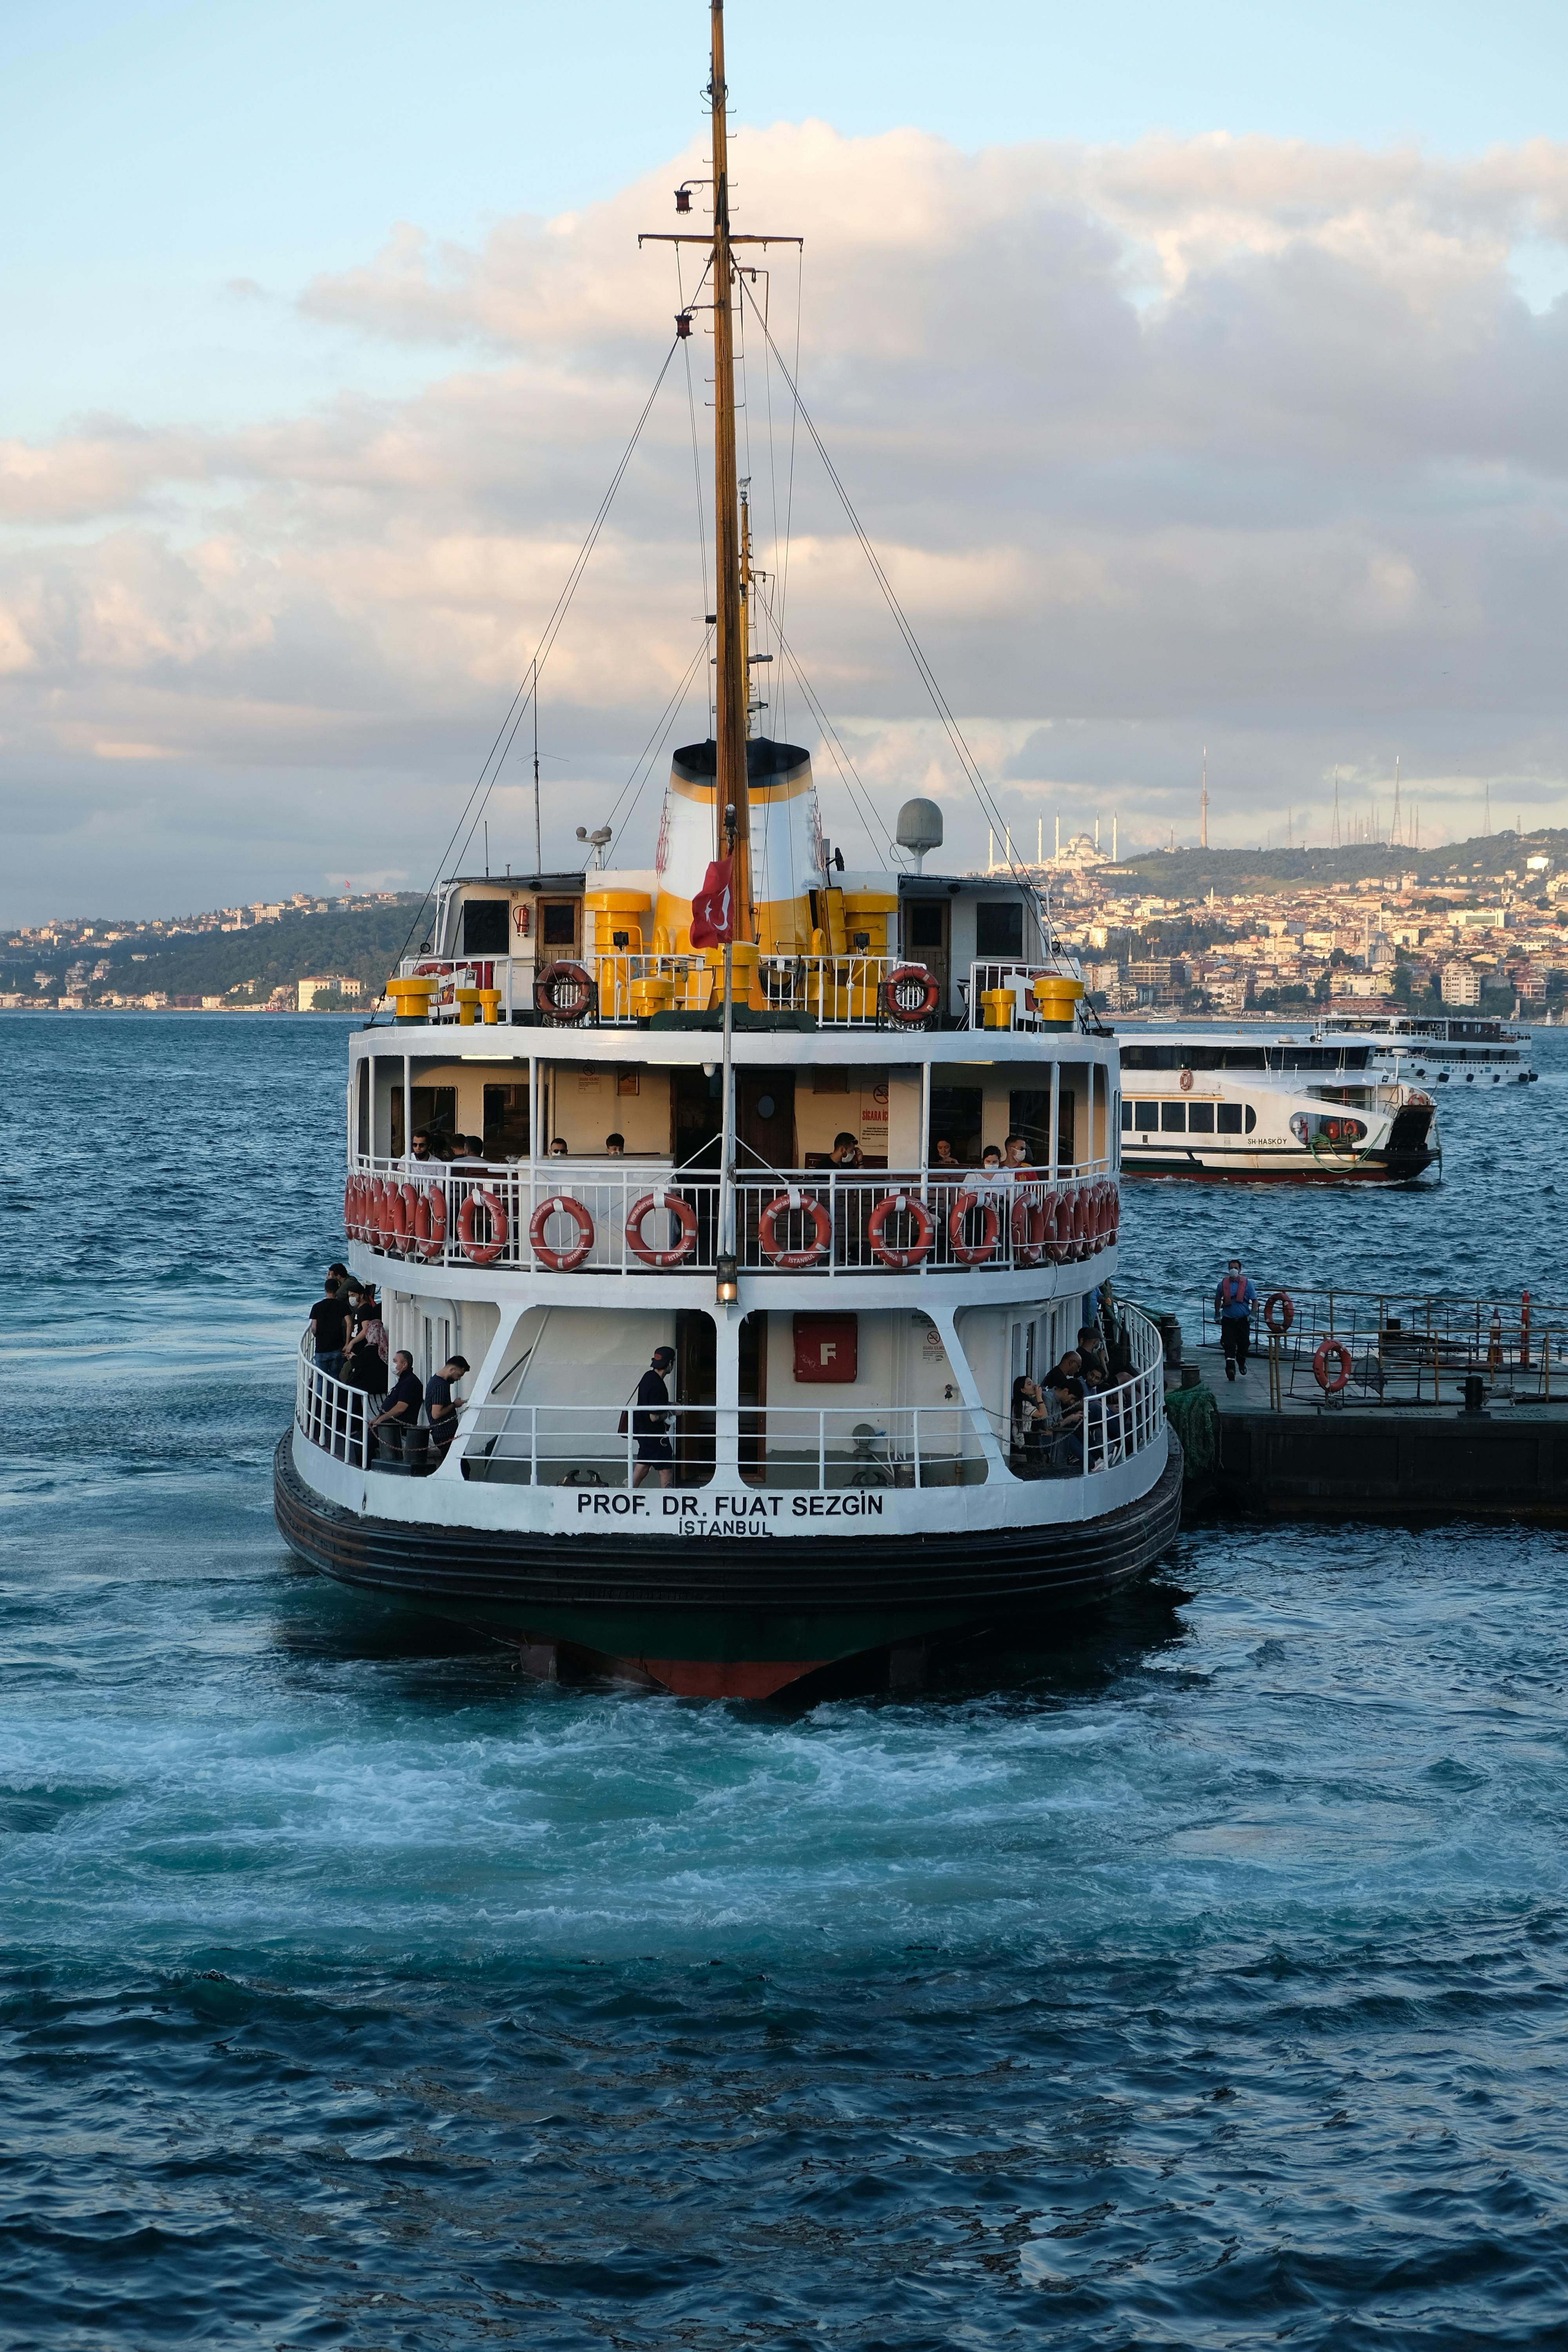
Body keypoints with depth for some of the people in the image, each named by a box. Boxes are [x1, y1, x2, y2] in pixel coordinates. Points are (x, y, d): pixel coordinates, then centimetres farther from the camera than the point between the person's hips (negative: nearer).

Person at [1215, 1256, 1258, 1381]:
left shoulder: (1247, 1284, 1)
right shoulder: (1223, 1284, 4)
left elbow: (1255, 1300, 6)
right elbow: (1218, 1300, 20)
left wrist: (1252, 1314, -6)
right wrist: (1217, 1314, 19)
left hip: (1243, 1319, 0)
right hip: (1228, 1319, 0)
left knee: (1243, 1344, 7)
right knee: (1229, 1345, -12)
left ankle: (1242, 1362, 36)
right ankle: (1230, 1368, -20)